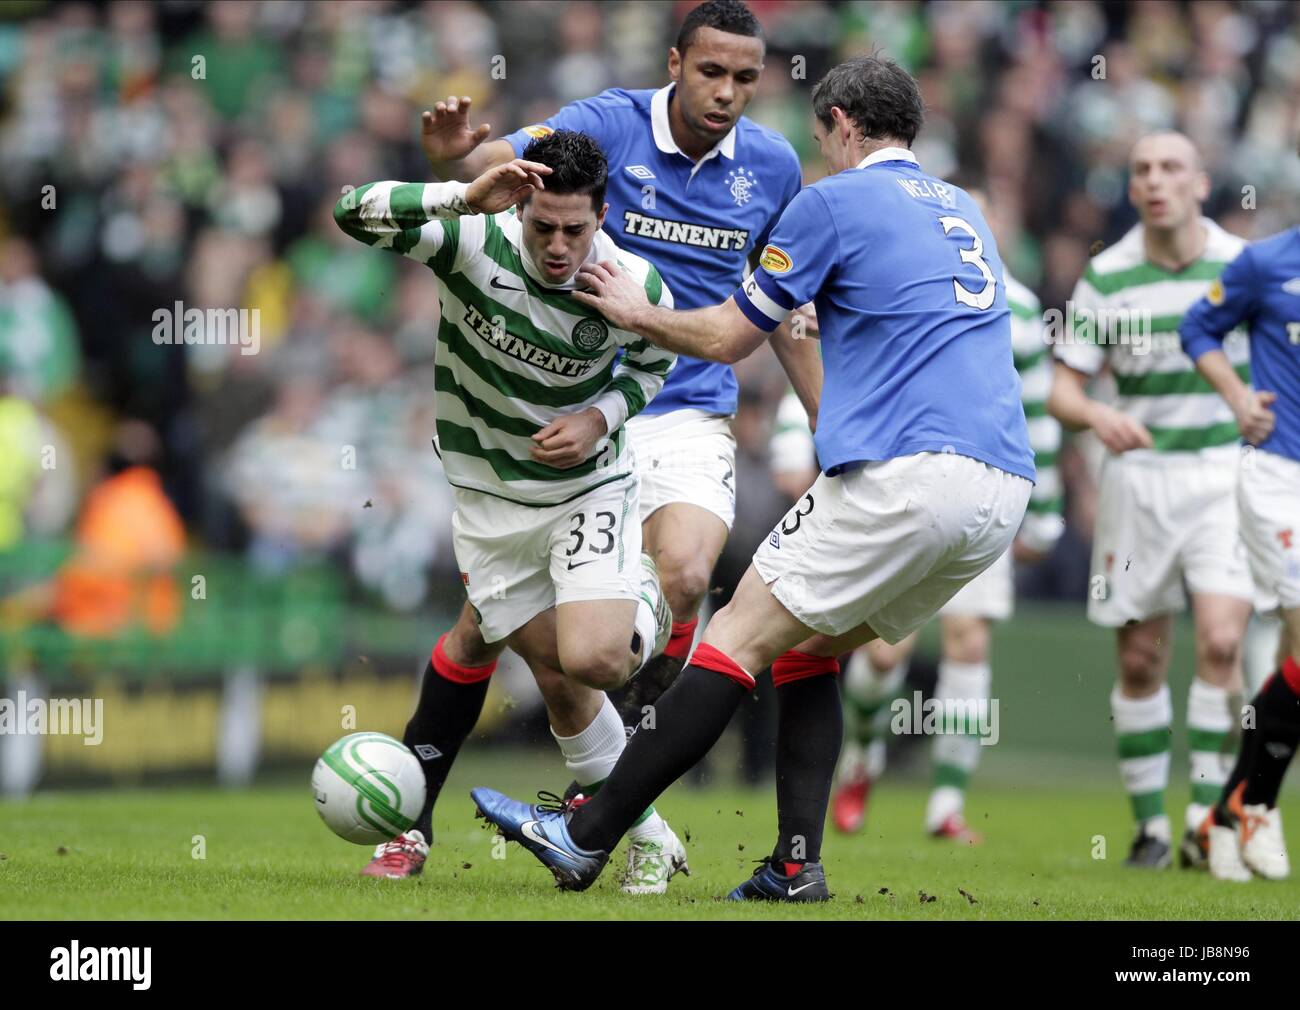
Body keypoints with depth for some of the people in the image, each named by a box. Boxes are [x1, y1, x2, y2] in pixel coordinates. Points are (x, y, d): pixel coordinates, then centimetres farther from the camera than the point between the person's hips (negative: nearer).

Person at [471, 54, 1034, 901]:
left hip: (906, 476, -7)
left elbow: (727, 337, 8)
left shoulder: (835, 202, 3)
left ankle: (586, 838, -4)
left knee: (740, 638, -3)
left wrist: (636, 313, 24)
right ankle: (796, 864, 4)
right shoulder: (965, 212, 24)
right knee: (809, 650, 18)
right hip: (1004, 492, 7)